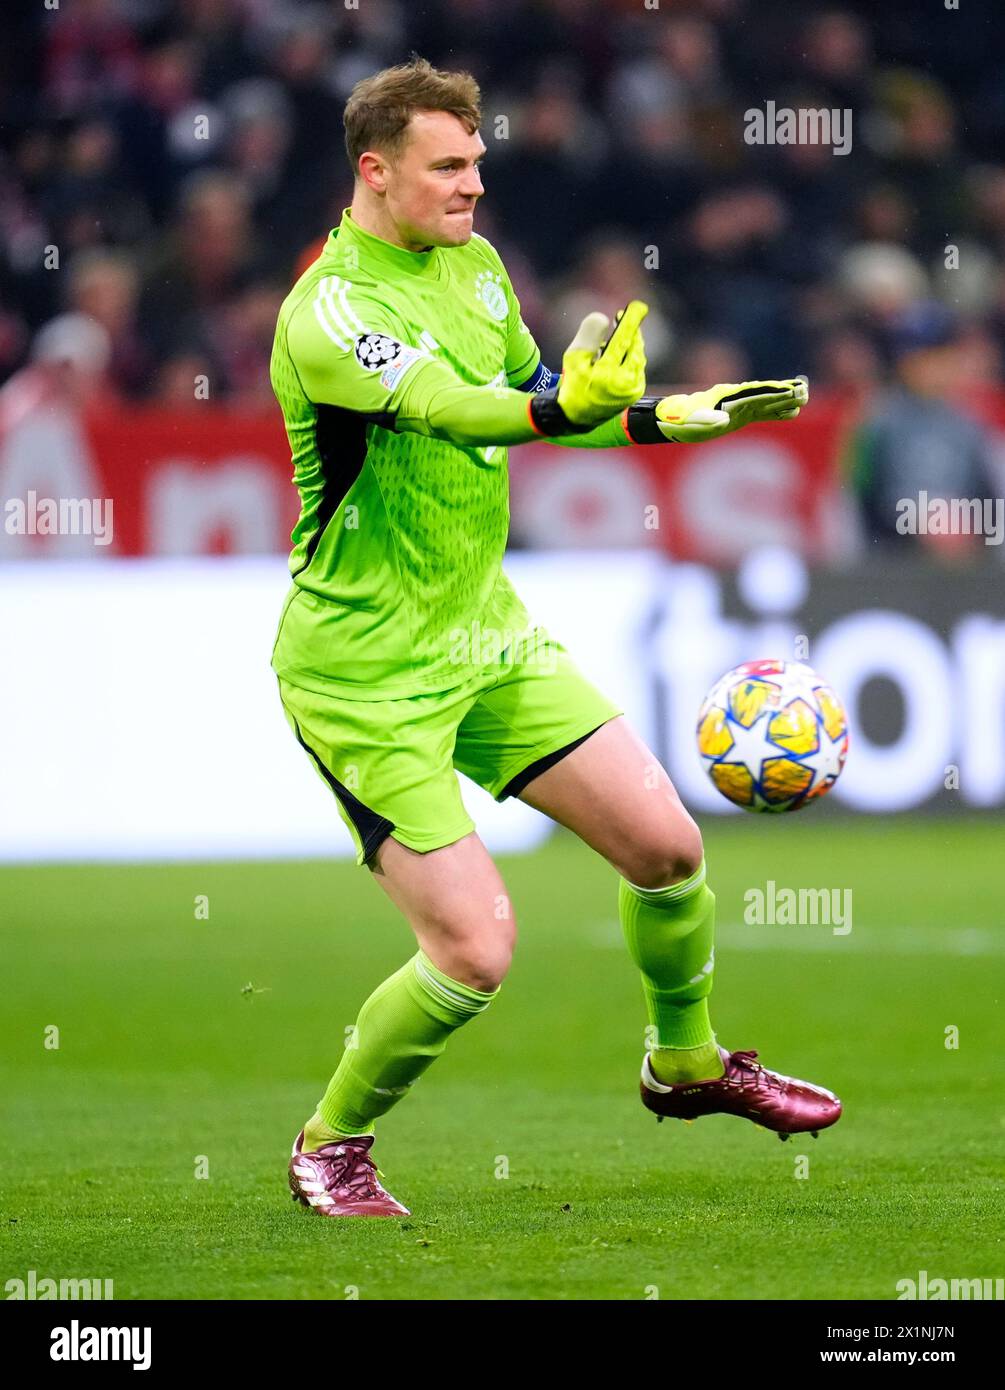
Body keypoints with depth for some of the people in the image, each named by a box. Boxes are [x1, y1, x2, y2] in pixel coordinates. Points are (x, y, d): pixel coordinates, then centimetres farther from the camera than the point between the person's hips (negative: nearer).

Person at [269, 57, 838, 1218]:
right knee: (474, 950, -12)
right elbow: (447, 409, -39)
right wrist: (562, 407, -58)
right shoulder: (326, 314, -22)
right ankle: (329, 1146, 12)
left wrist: (669, 418, 14)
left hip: (484, 633, 8)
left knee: (667, 846, 4)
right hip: (364, 673, -8)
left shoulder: (472, 265, 5)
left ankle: (685, 1062, 32)